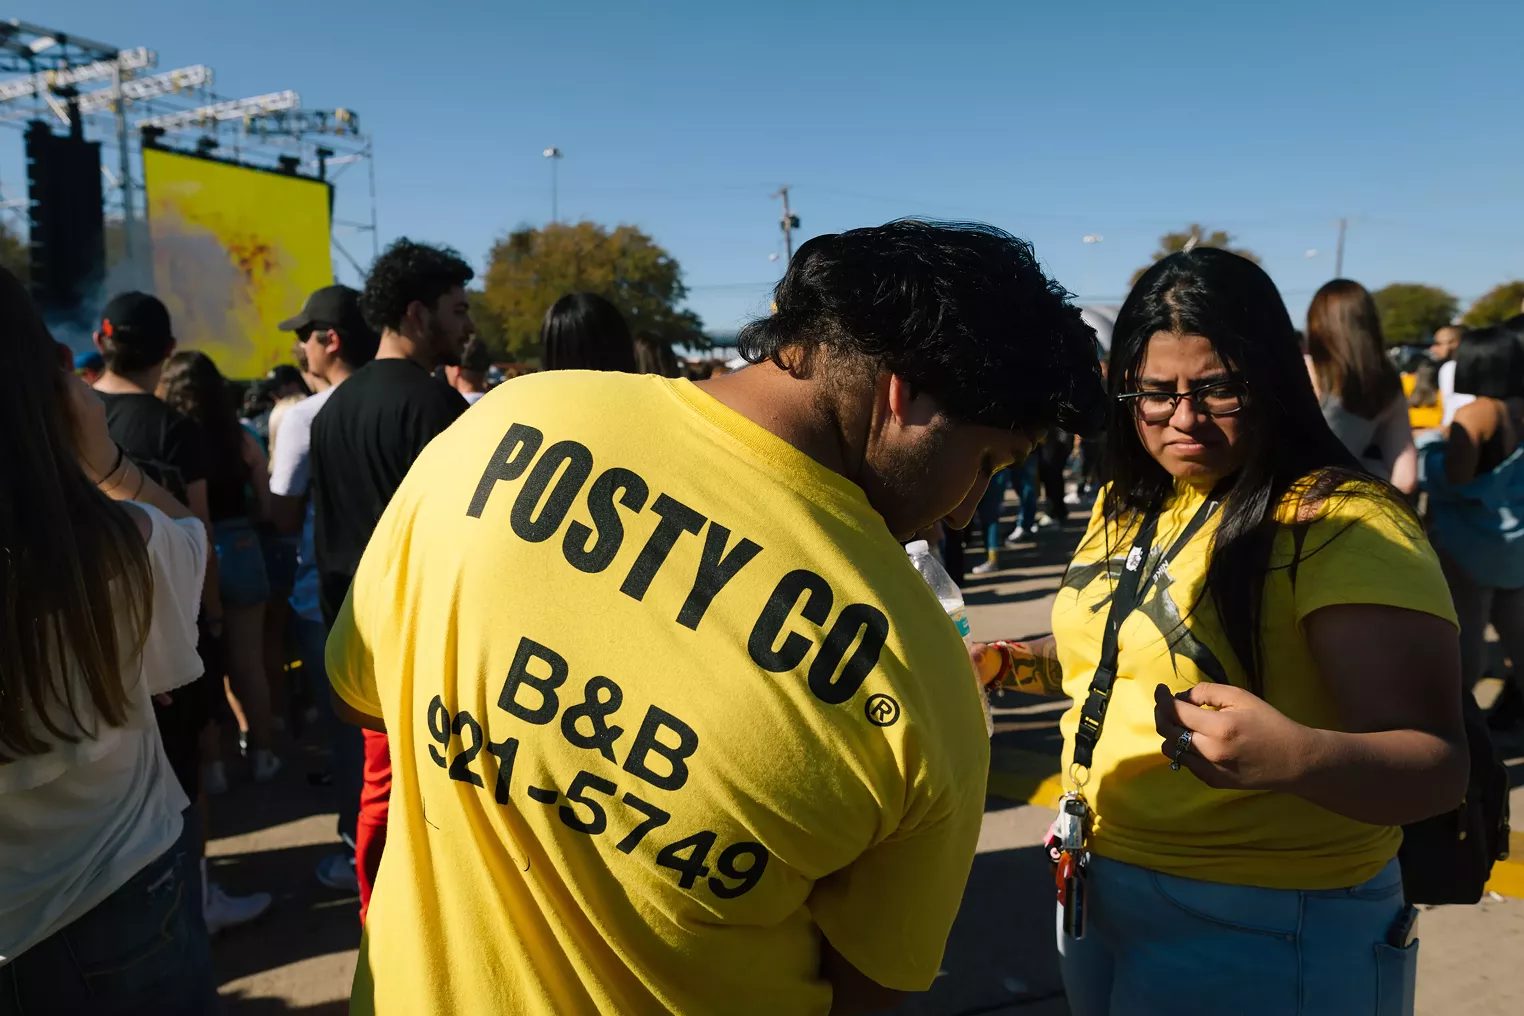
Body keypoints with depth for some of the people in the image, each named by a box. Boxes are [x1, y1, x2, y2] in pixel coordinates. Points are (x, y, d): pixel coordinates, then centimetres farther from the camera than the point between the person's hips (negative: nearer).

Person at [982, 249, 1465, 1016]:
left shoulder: (1345, 525, -20)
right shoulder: (1126, 505, 3)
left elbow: (1436, 765, -23)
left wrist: (1295, 756, -41)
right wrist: (1016, 664, 2)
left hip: (1264, 931, -7)